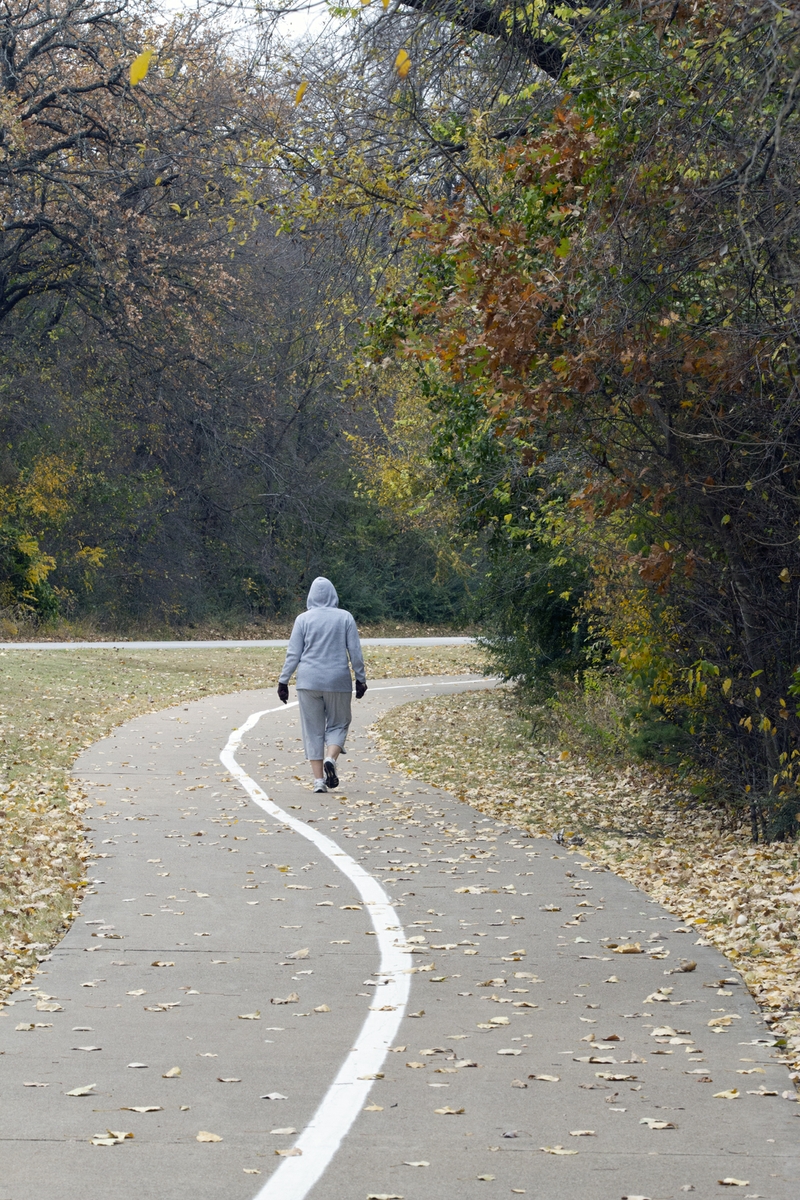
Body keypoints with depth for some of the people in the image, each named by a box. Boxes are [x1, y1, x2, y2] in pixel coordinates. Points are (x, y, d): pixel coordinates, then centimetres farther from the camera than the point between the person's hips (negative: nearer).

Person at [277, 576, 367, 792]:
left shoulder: (303, 619, -1)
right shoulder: (345, 617, 1)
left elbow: (293, 654, -1)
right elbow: (355, 652, 1)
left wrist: (283, 681, 6)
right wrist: (361, 679, 11)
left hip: (309, 682, 0)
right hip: (338, 681, 0)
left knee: (313, 729, 7)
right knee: (338, 724, 14)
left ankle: (319, 780, 2)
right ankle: (330, 759, -14)